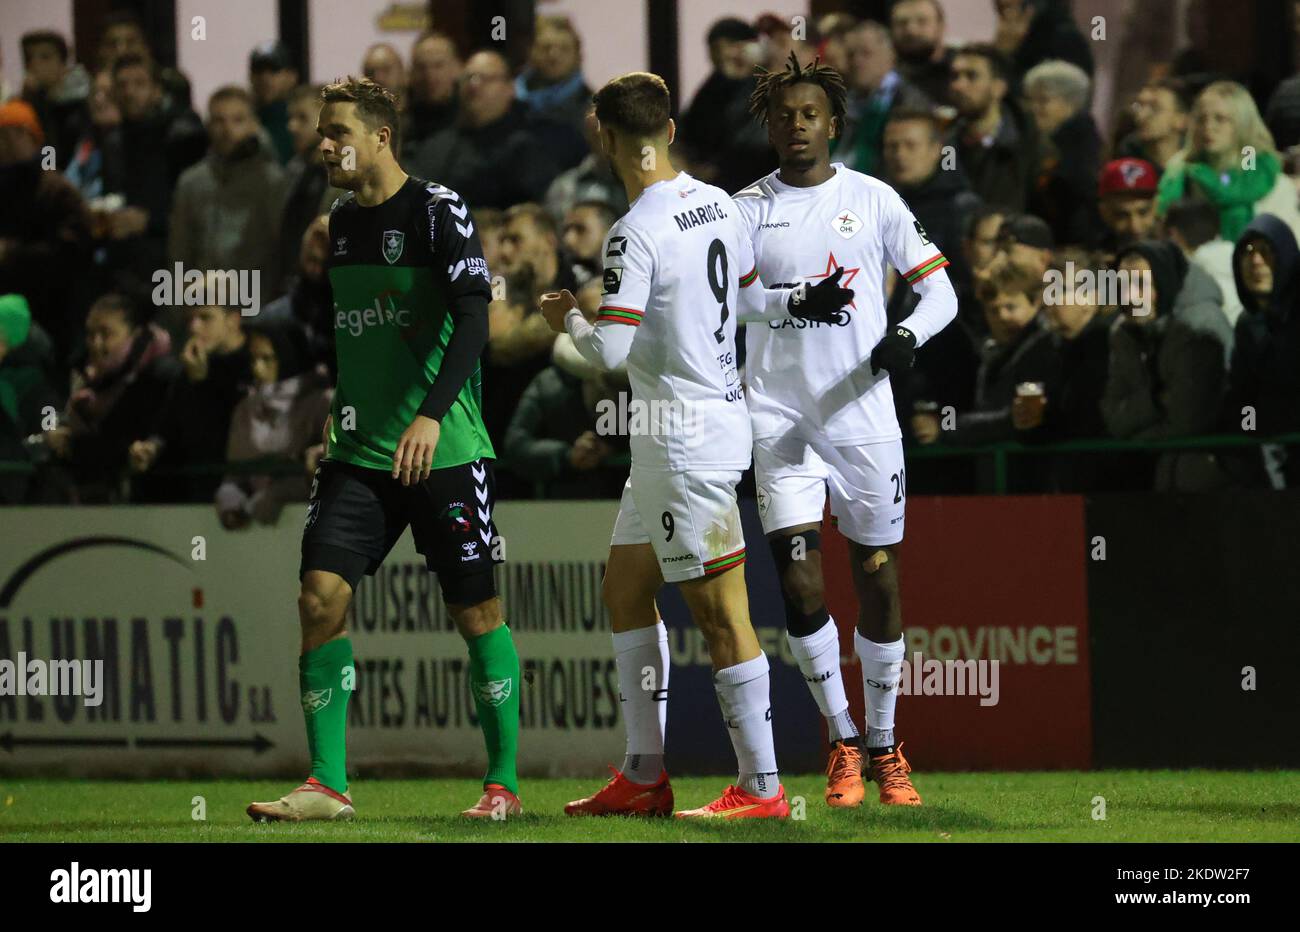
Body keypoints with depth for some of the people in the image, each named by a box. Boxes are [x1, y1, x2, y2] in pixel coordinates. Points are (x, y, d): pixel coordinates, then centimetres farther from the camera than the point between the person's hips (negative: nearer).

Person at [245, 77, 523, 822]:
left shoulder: (438, 211, -8)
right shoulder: (337, 223, 12)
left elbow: (473, 320, -17)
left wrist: (432, 413, -28)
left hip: (447, 451, -6)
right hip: (359, 452, 6)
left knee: (477, 612, 2)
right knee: (320, 596, -8)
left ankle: (504, 783, 13)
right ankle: (328, 785, -5)